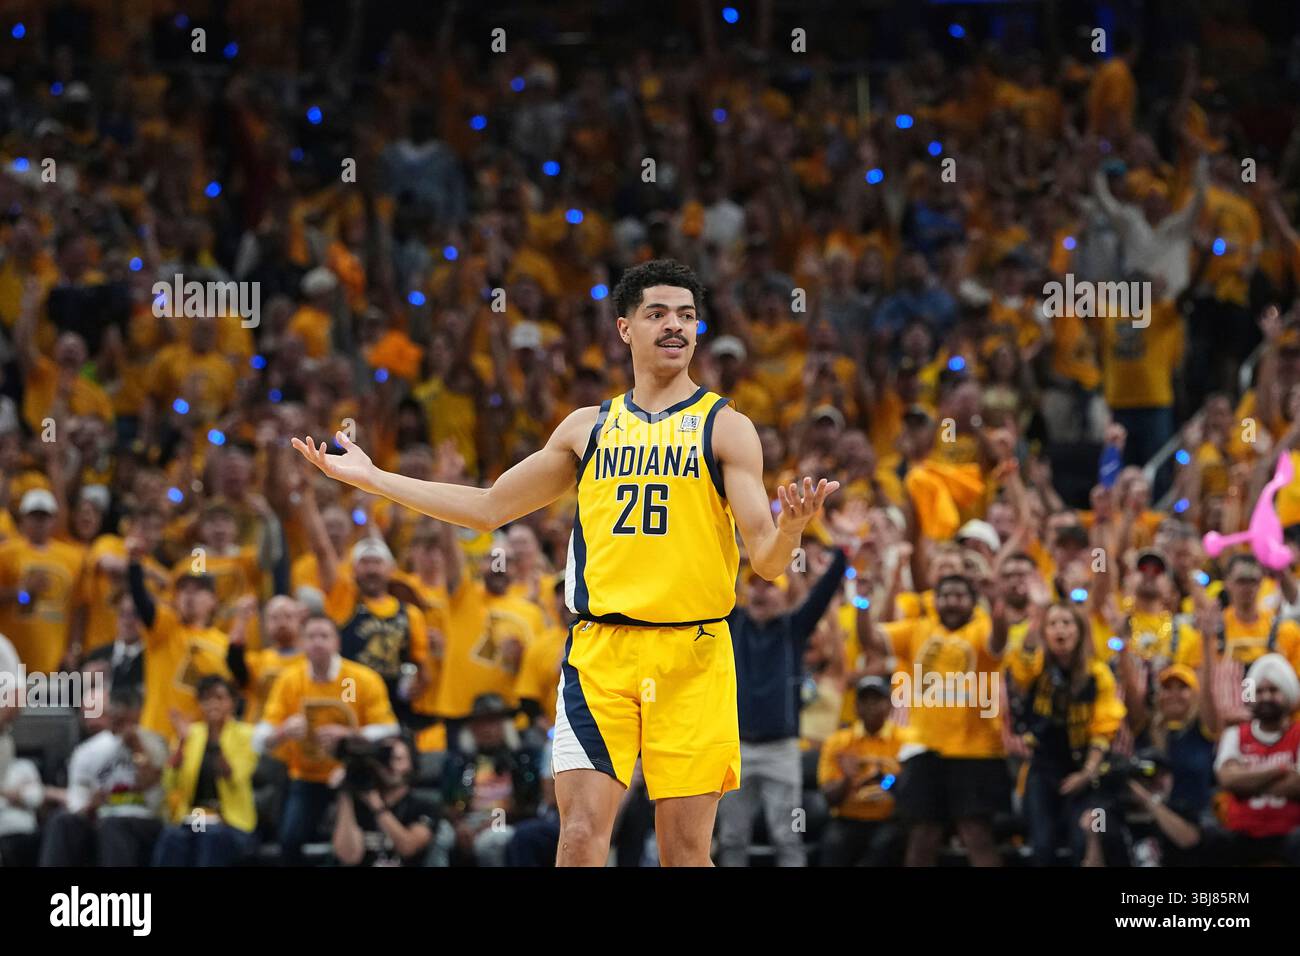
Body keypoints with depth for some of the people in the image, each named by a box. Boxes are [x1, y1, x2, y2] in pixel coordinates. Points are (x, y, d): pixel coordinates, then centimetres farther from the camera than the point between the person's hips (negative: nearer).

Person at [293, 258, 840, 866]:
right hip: (599, 653, 2)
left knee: (685, 851, -2)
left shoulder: (724, 428, 2)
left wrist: (790, 527, -30)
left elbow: (765, 559, -5)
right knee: (580, 837, -7)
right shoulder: (587, 428, 13)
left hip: (691, 653, -2)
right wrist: (369, 477, 17)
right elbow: (488, 509, 20)